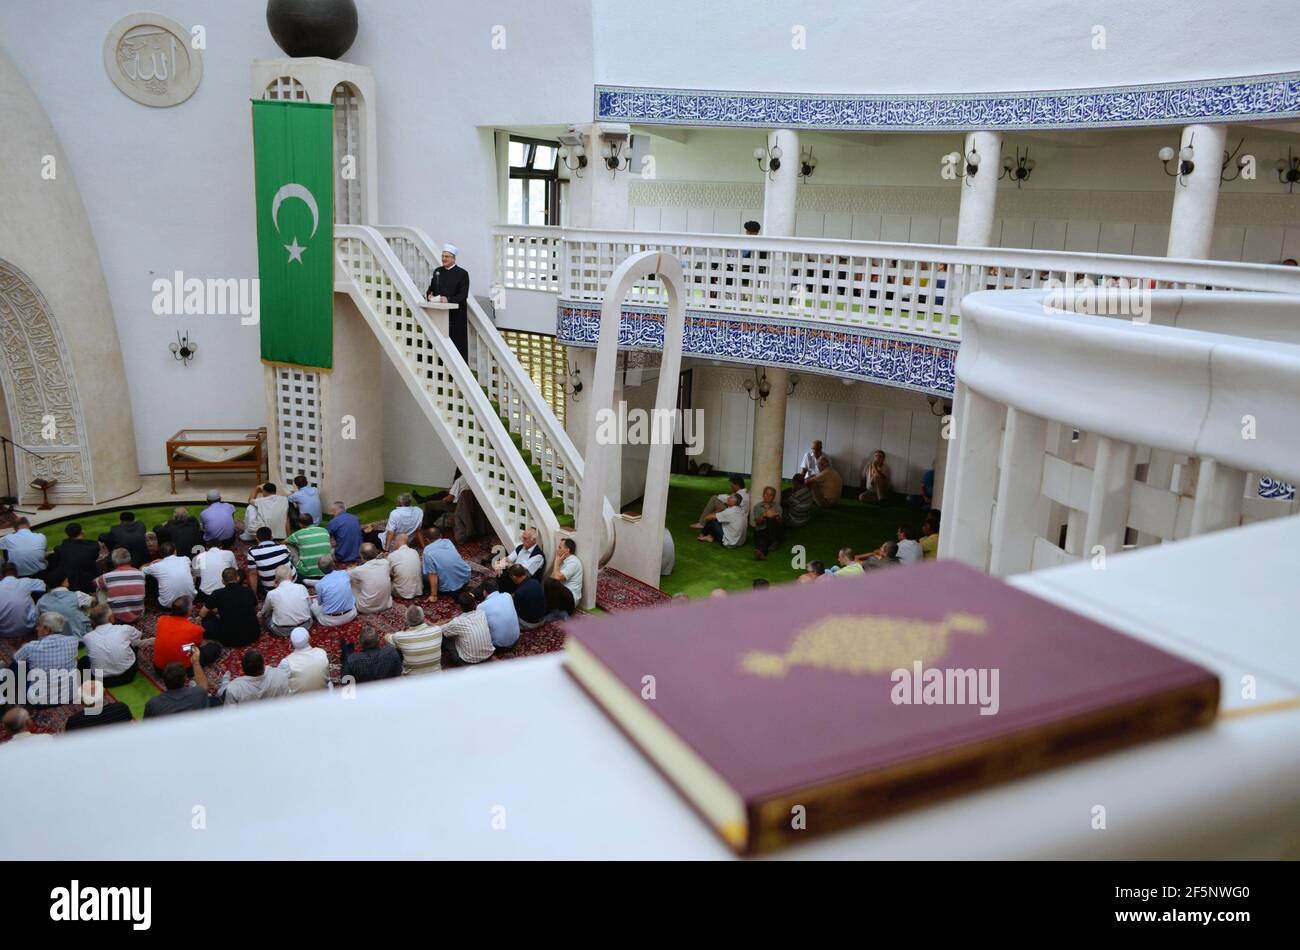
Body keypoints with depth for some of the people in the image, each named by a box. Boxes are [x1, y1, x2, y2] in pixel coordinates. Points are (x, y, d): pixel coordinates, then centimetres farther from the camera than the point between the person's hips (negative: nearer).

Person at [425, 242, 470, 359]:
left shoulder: (462, 274, -4)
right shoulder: (437, 271, 13)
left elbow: (463, 295, -11)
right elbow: (431, 288, 17)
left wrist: (448, 299, -24)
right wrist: (429, 295, -6)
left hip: (456, 314, -5)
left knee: (456, 343, -3)